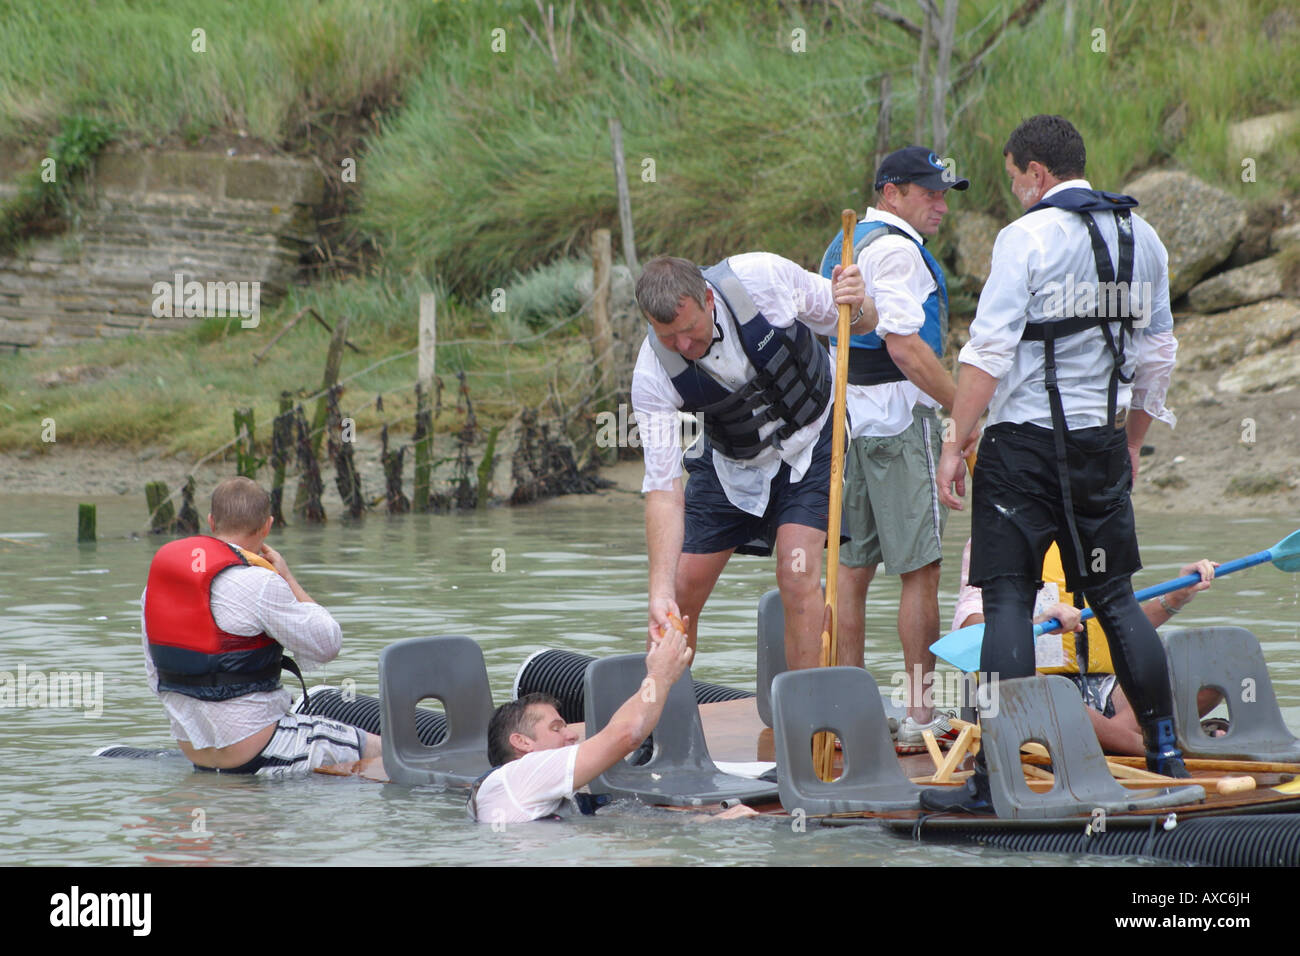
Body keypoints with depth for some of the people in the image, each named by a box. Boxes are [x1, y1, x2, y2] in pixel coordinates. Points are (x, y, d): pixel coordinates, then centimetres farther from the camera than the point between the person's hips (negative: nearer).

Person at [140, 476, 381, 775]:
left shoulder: (155, 580, 7)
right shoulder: (259, 584, -18)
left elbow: (156, 679, 13)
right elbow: (328, 644, -7)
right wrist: (288, 579, 2)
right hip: (253, 752, -8)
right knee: (380, 751, 1)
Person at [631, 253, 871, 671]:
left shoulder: (762, 277, -29)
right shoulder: (653, 373, -27)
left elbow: (864, 323, -11)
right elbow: (663, 488, -28)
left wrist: (857, 308, -36)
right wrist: (661, 590, -37)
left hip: (809, 439, -1)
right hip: (727, 461, 1)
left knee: (797, 574, -19)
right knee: (682, 591, -1)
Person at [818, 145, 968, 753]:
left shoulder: (843, 246, 18)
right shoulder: (895, 248, -13)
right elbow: (903, 344, -21)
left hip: (847, 417, 10)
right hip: (896, 416, -10)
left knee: (852, 566, 10)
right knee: (920, 568, -6)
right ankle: (921, 715, -7)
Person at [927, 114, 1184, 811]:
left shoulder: (1028, 237, -11)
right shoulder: (1142, 238, 9)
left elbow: (988, 354, -15)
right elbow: (1157, 354, 15)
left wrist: (955, 445, -10)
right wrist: (1131, 442, 25)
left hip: (1025, 441, -6)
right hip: (1103, 441, 6)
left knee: (1009, 600, -5)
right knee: (1115, 596, 15)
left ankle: (994, 779, -9)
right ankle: (1165, 753, 17)